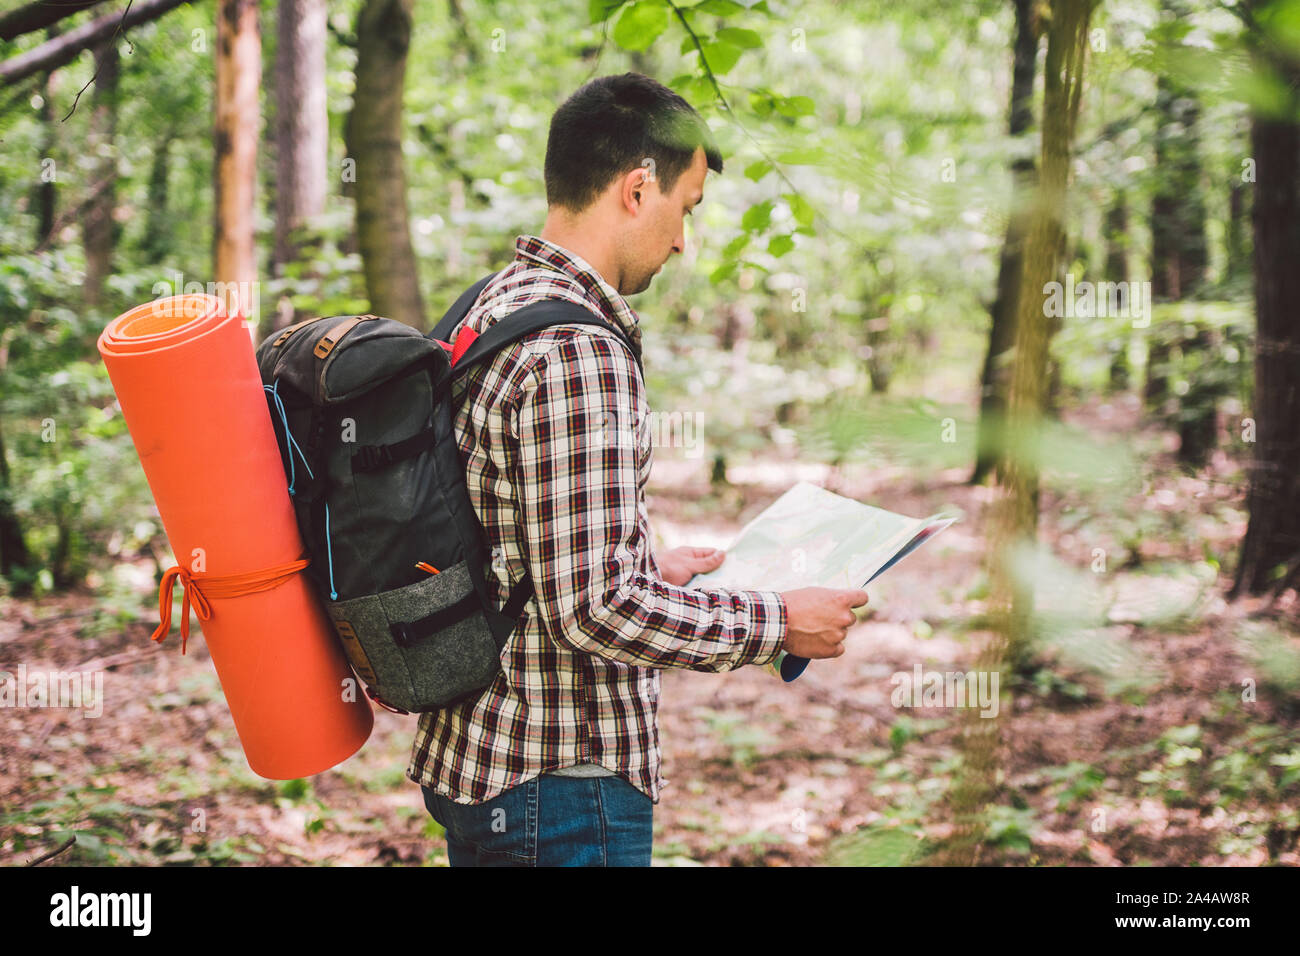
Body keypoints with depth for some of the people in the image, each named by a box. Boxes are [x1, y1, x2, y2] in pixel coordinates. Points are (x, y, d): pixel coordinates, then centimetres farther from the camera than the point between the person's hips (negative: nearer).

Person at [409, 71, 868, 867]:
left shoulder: (494, 308, 9)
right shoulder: (576, 354, -22)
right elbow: (595, 609, -25)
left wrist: (649, 571, 22)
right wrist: (778, 623, -13)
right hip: (561, 786, -10)